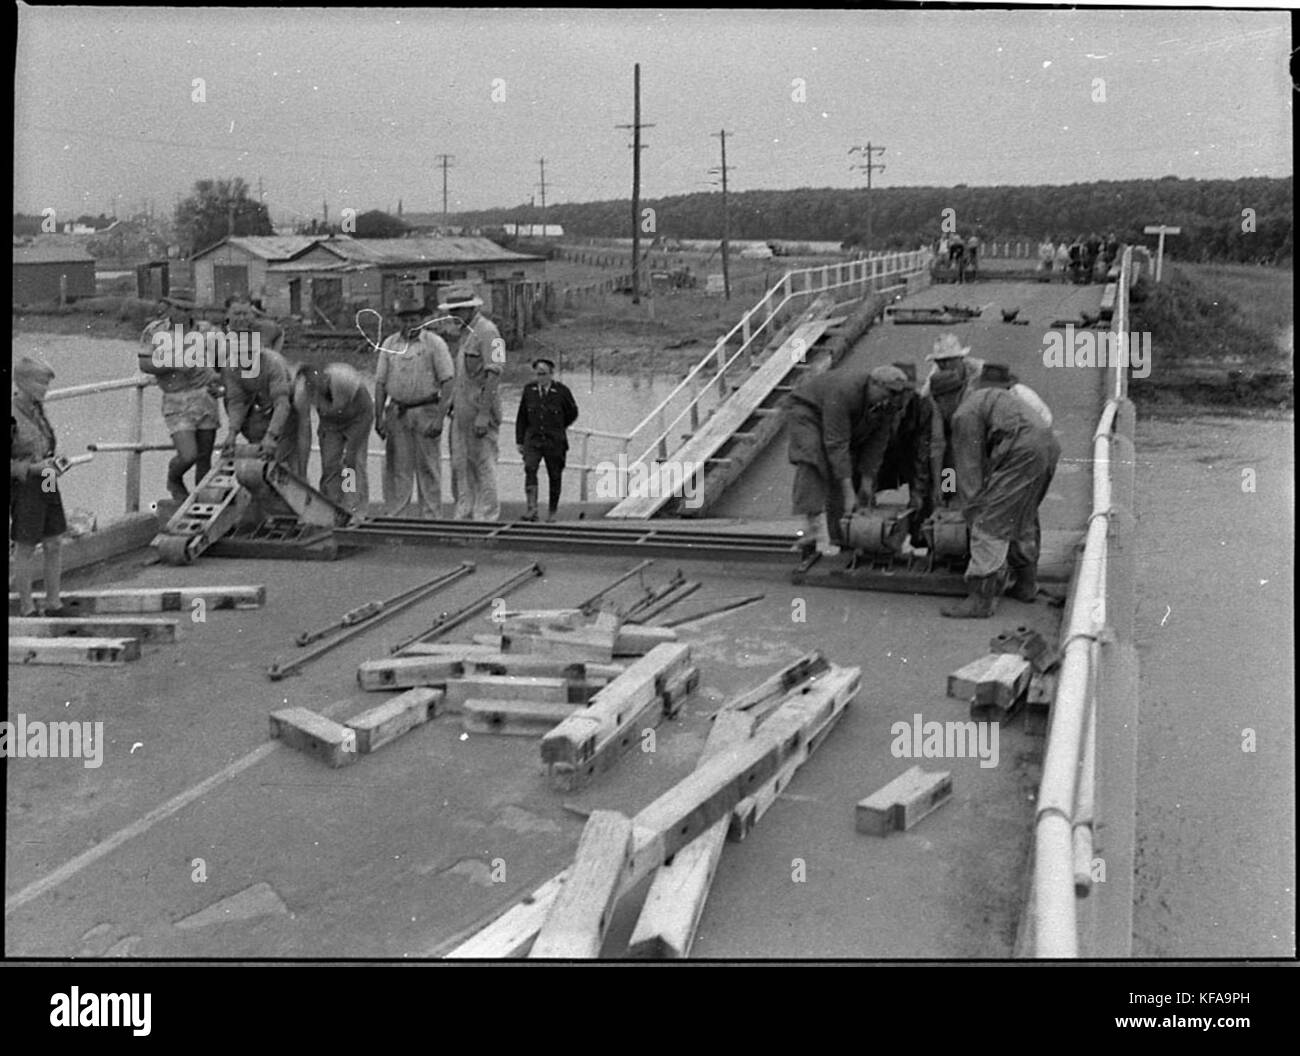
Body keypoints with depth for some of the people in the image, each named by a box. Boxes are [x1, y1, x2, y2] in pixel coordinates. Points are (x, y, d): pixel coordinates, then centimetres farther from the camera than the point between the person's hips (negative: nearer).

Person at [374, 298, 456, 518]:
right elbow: (380, 383, 11)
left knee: (428, 470, 1)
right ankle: (393, 516, 8)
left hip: (426, 411, -3)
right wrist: (379, 417, 4)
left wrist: (440, 418, -13)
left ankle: (431, 517, 8)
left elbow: (447, 382, -6)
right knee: (396, 469, 3)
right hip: (397, 412, 3)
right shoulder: (389, 344, 10)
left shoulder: (434, 343, -1)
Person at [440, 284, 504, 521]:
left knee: (483, 464, -3)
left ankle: (486, 516, 3)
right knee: (460, 464, 11)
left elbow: (494, 374, -18)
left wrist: (484, 414, -22)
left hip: (480, 410, -9)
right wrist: (452, 404, 18)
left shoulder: (487, 331, -13)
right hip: (462, 410, 9)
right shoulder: (465, 331, 16)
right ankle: (464, 513, 19)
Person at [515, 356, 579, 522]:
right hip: (533, 439, 1)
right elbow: (521, 417, 11)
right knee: (530, 468, -20)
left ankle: (552, 513, 18)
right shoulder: (528, 390, 4)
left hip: (555, 441, -1)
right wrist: (519, 441, 9)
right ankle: (532, 508, -23)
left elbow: (572, 413, 12)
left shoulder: (562, 391, -3)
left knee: (554, 477, 4)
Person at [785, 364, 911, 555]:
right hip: (807, 410, -7)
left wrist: (867, 481, -11)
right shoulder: (844, 391, -41)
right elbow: (836, 443, -41)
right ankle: (816, 532, -34)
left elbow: (877, 442, -10)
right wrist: (848, 491, -40)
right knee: (811, 461, -28)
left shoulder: (888, 403, -20)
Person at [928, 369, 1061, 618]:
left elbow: (969, 468, -3)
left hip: (1023, 453, -10)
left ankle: (982, 599, -7)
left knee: (991, 523, -7)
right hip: (1048, 446, 10)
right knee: (1024, 519, 26)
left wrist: (970, 511, 3)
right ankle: (1026, 585, 37)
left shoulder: (965, 415, -3)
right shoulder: (984, 397, 28)